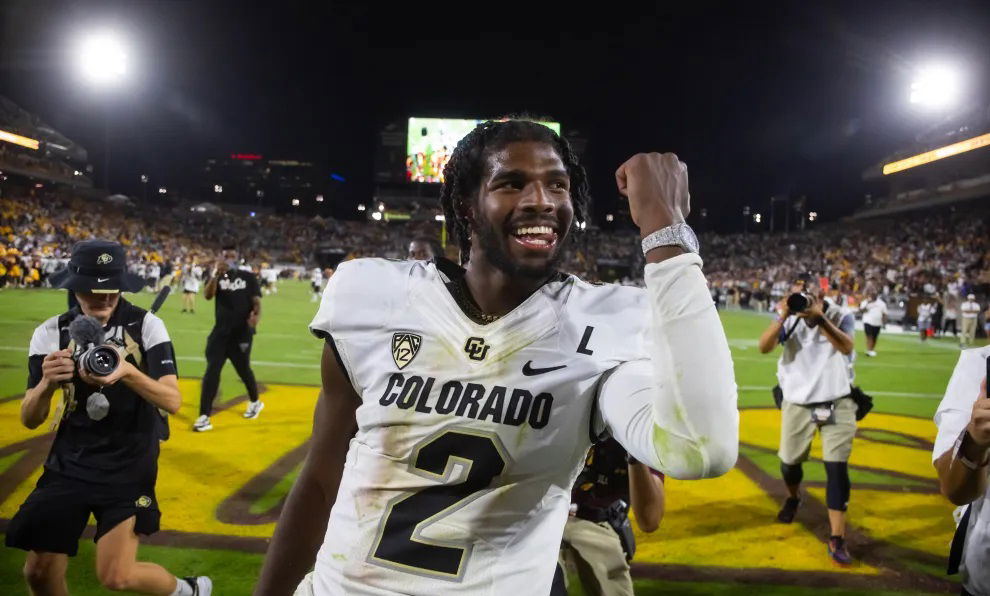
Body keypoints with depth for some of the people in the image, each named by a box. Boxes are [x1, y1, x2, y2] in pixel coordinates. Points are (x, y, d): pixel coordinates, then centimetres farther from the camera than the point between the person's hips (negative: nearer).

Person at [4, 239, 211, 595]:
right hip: (69, 465, 4)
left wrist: (128, 372, -36)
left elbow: (173, 401, -18)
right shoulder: (51, 334, -3)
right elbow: (30, 420, -2)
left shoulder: (146, 326, -10)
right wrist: (46, 384, -24)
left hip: (130, 467, -3)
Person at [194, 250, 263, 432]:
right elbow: (207, 296, -14)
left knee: (244, 370, 11)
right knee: (212, 371, -4)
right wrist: (216, 275, -27)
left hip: (242, 332, -1)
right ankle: (204, 416, -2)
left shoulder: (248, 277, 2)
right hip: (221, 332, 1)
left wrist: (256, 315, -24)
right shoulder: (217, 277, 4)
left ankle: (255, 402, 38)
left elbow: (256, 301, -2)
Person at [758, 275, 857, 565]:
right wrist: (782, 317, -32)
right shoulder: (789, 319, -7)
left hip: (836, 404, -2)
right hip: (797, 404, 2)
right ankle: (793, 498, 49)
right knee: (789, 461, 14)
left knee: (837, 468, -7)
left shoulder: (840, 316, -11)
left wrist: (819, 317, -40)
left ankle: (837, 539, -1)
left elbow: (846, 347, -30)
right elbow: (764, 347, -20)